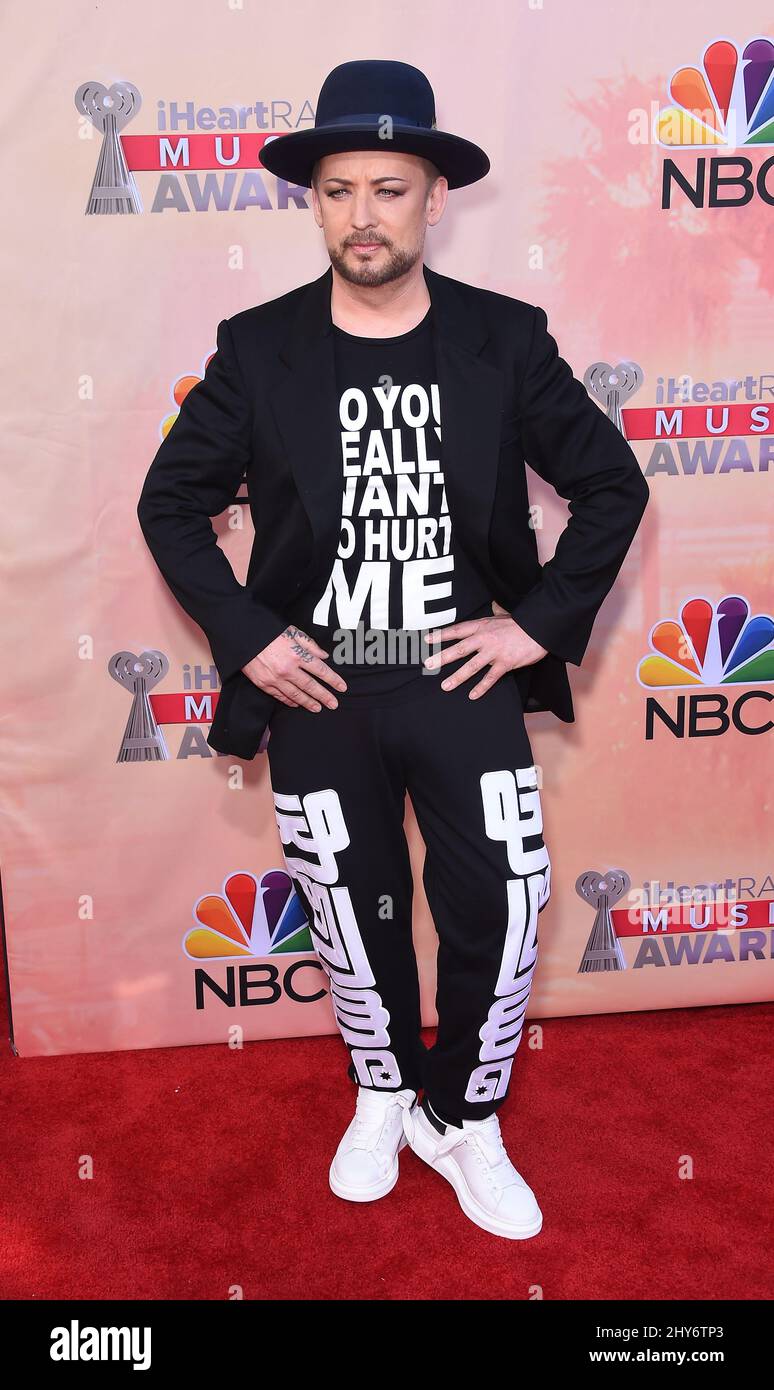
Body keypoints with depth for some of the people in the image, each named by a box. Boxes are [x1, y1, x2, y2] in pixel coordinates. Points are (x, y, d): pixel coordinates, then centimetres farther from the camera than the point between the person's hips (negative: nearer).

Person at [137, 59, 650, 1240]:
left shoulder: (505, 340, -3)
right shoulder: (258, 349, -3)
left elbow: (613, 484, 3)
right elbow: (172, 503, 3)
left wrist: (543, 623, -6)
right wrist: (245, 637, -6)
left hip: (466, 683, 0)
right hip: (318, 694, 1)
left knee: (497, 919, 2)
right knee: (355, 921, 13)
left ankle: (461, 1122, 28)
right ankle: (383, 1100, 40)